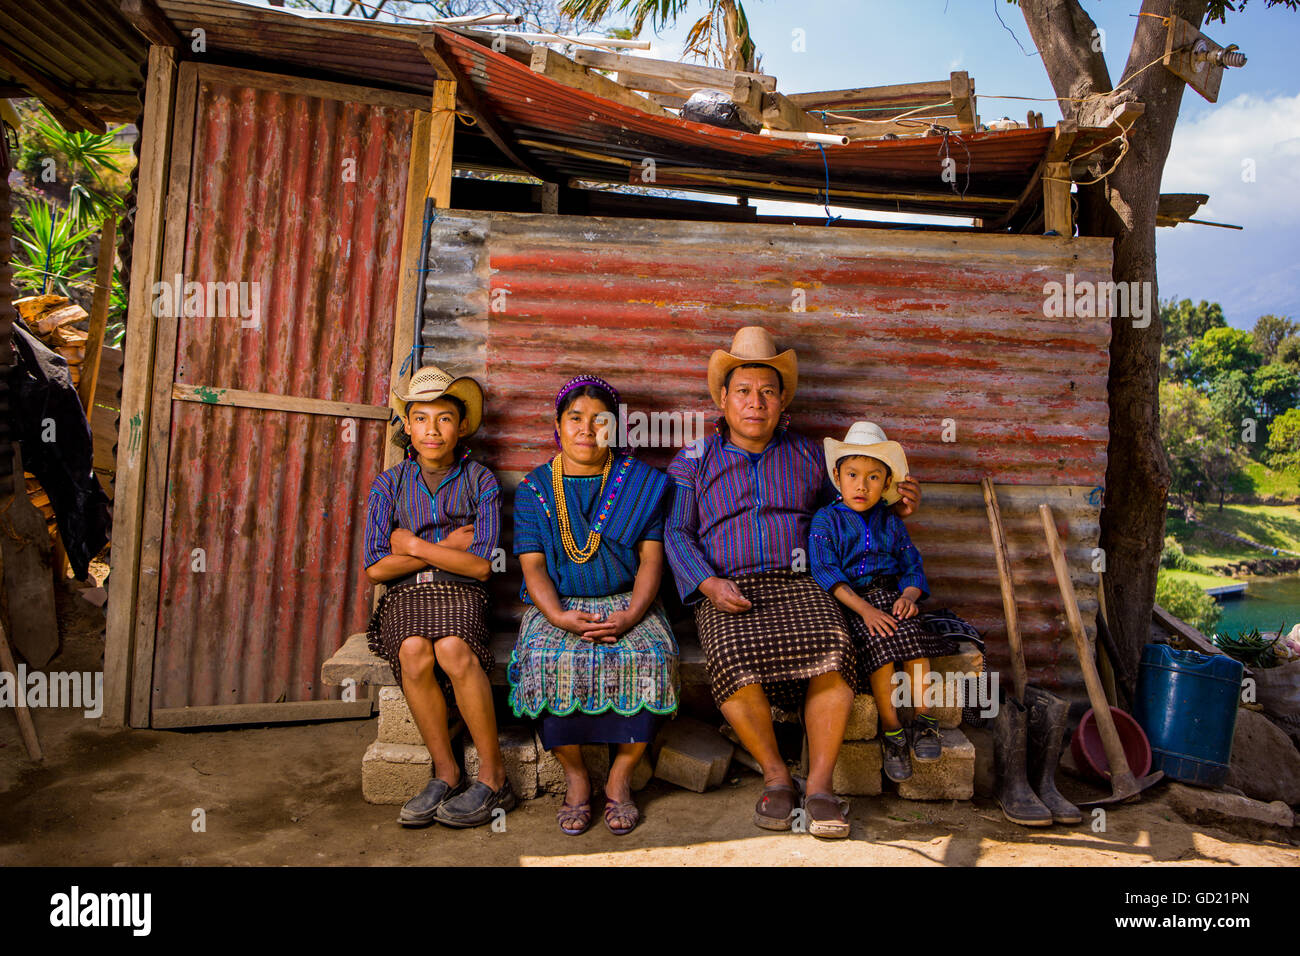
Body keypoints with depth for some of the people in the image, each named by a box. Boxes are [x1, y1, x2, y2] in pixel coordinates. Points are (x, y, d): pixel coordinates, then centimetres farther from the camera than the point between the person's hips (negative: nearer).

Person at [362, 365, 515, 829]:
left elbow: (481, 565, -4)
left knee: (453, 650, -34)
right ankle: (446, 775, -15)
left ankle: (493, 778, -18)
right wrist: (447, 547, -3)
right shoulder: (389, 484, 11)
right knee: (414, 652, -32)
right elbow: (376, 567, 2)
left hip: (458, 595, -1)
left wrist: (413, 544, -5)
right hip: (404, 597, 2)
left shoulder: (480, 481, 6)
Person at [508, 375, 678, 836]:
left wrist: (630, 615, -17)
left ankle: (620, 777, -9)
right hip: (558, 607, 0)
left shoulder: (641, 483, 8)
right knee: (550, 660, -31)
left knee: (649, 658, -30)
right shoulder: (535, 488, 9)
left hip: (628, 604, 0)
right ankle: (575, 776, -8)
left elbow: (651, 559, 1)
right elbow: (533, 565, 1)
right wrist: (558, 616, -19)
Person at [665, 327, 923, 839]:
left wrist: (894, 508, 9)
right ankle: (776, 775, -11)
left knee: (833, 646, -29)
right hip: (727, 593, -1)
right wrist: (709, 584, -10)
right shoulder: (695, 460, 13)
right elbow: (675, 533, 6)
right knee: (735, 654, -32)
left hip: (799, 585, 2)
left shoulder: (807, 455, 20)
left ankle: (819, 784, -18)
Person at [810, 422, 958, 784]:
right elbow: (825, 571, -10)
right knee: (880, 642, -29)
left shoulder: (891, 523, 16)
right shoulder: (827, 520, 2)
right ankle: (891, 729, -17)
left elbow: (912, 567, 14)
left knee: (912, 635, -26)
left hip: (890, 595, 4)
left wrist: (909, 595, -11)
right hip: (849, 603, -3)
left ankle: (923, 718, -13)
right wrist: (864, 609, -21)